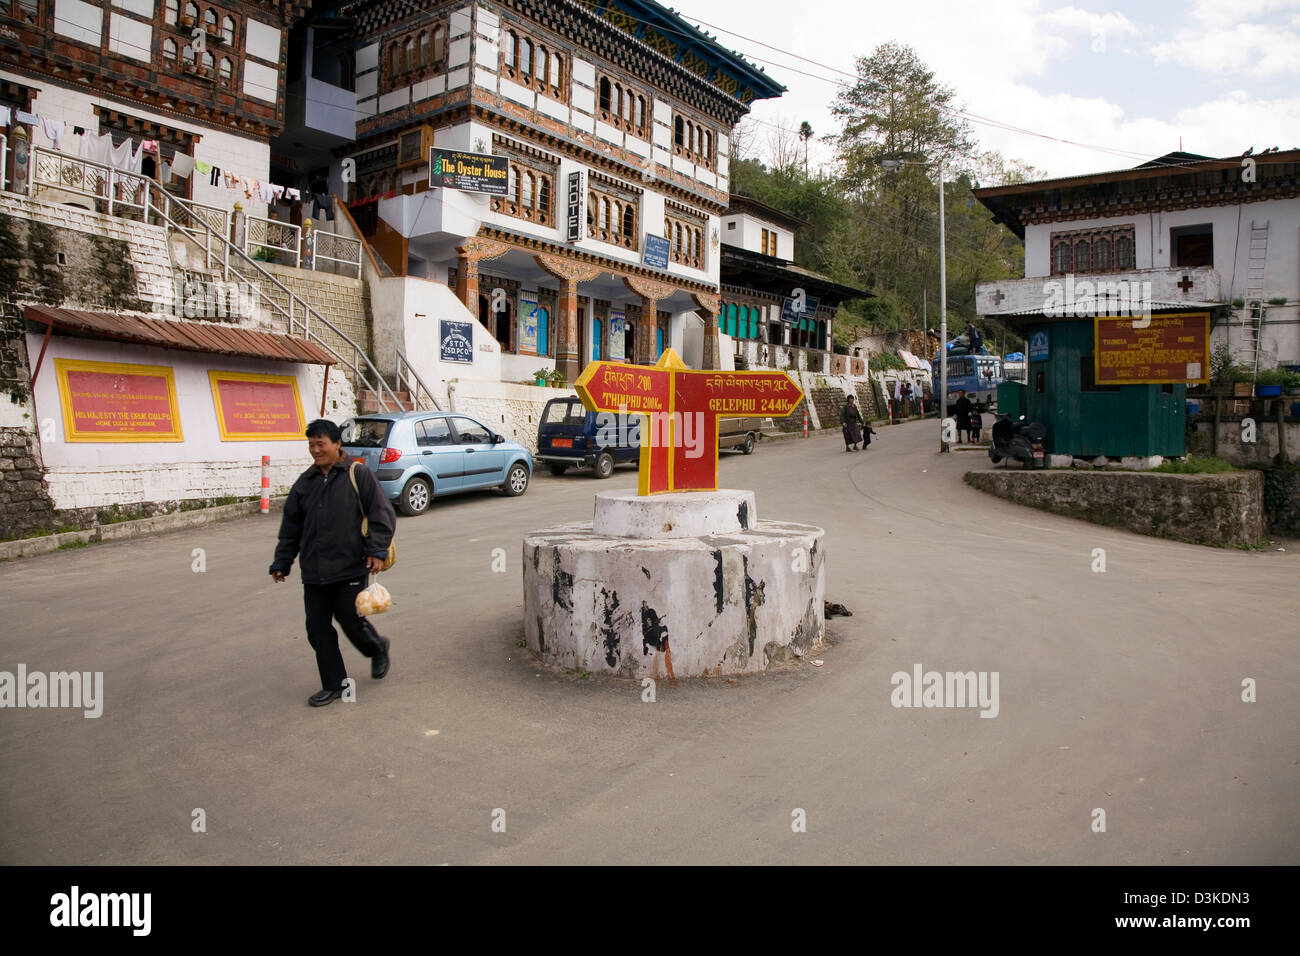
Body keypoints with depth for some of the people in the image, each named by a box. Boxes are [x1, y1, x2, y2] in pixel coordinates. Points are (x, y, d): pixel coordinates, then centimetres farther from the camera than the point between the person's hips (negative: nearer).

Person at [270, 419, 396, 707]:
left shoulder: (358, 474, -3)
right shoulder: (304, 483, 12)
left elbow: (382, 513, -6)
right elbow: (291, 528, 18)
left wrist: (376, 549, -14)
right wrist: (281, 563, 15)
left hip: (350, 567, -5)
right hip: (314, 572, 5)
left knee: (350, 618, -5)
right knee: (318, 628, 5)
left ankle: (377, 649, 28)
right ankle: (334, 684, 19)